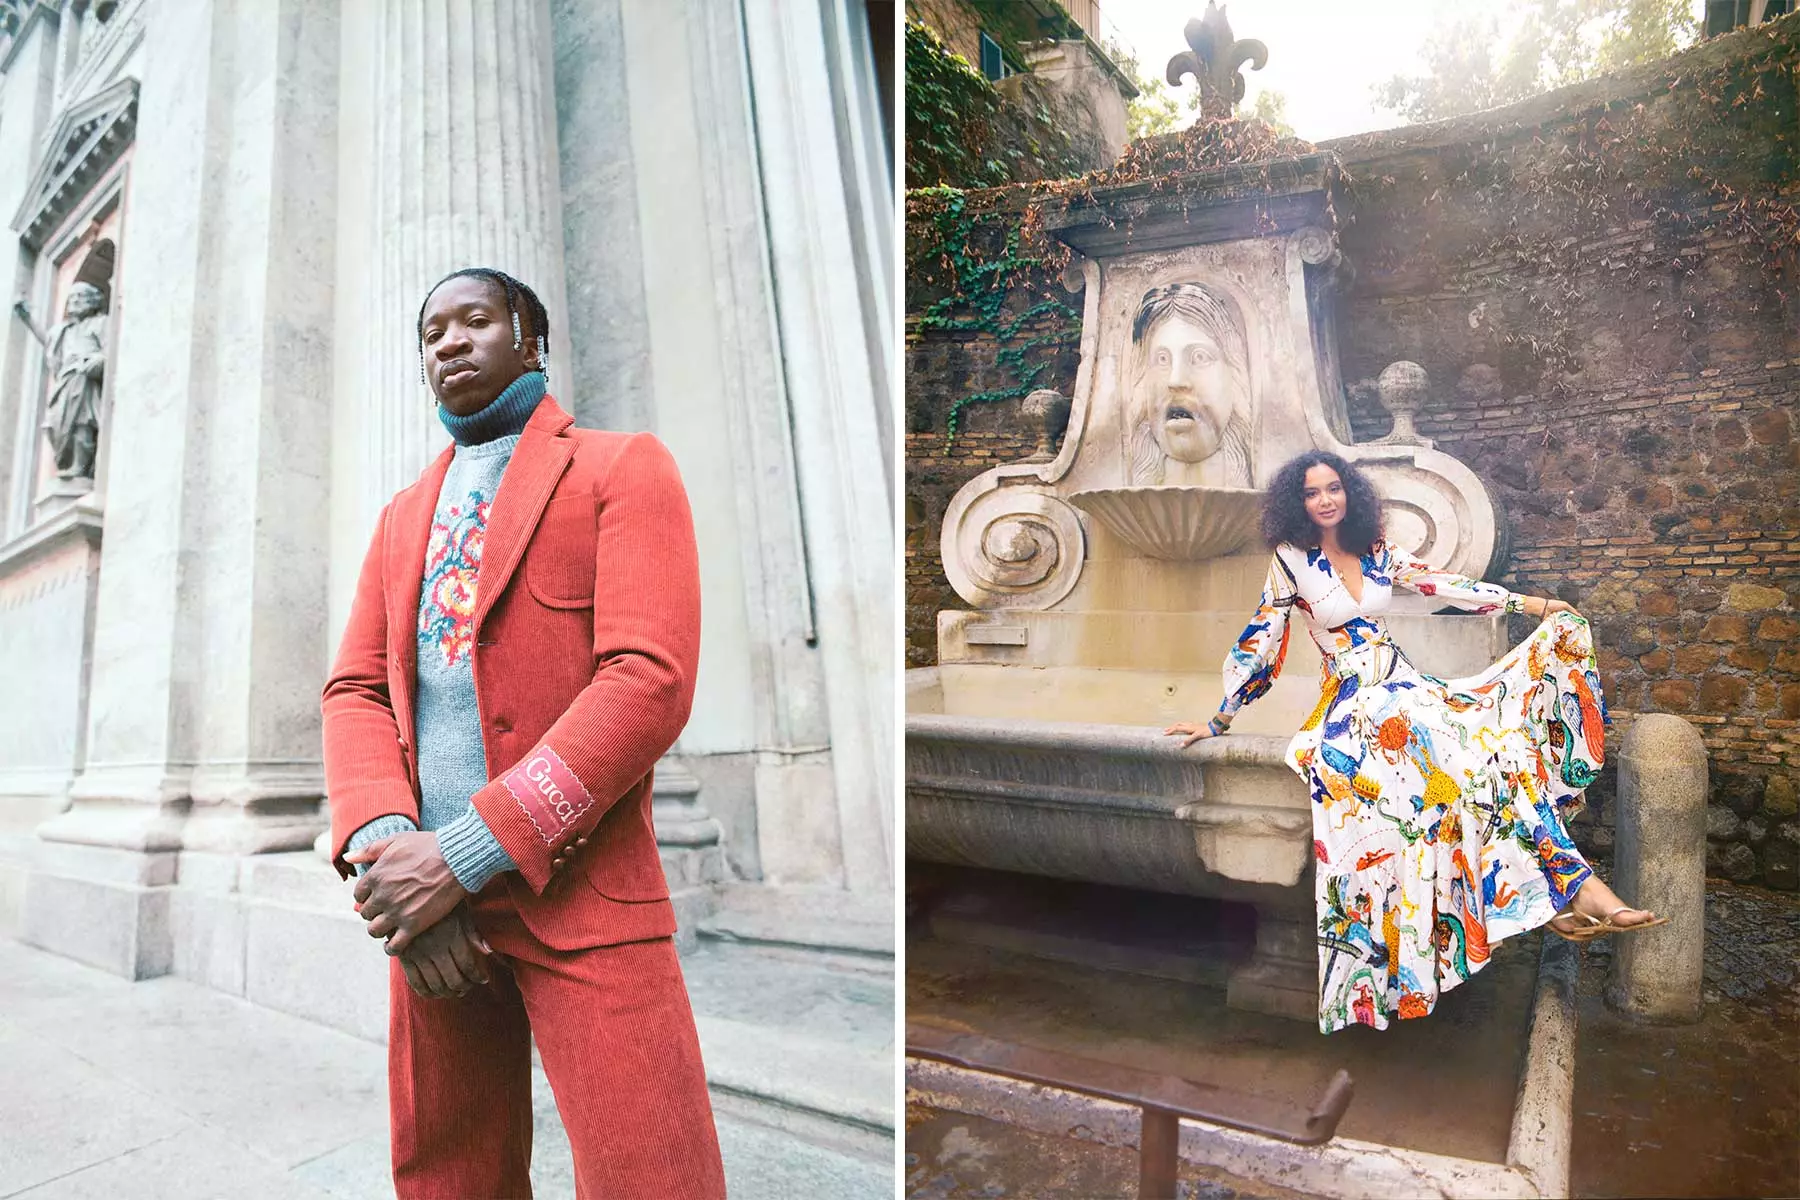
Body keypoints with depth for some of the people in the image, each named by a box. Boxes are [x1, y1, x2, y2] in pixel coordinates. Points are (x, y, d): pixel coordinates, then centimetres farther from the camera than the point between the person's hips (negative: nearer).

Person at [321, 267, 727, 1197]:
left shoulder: (623, 470, 0)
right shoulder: (405, 514, 20)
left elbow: (650, 682, -13)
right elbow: (355, 692, 10)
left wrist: (464, 855, -17)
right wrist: (388, 854, -10)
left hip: (578, 894, -5)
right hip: (430, 903, 6)